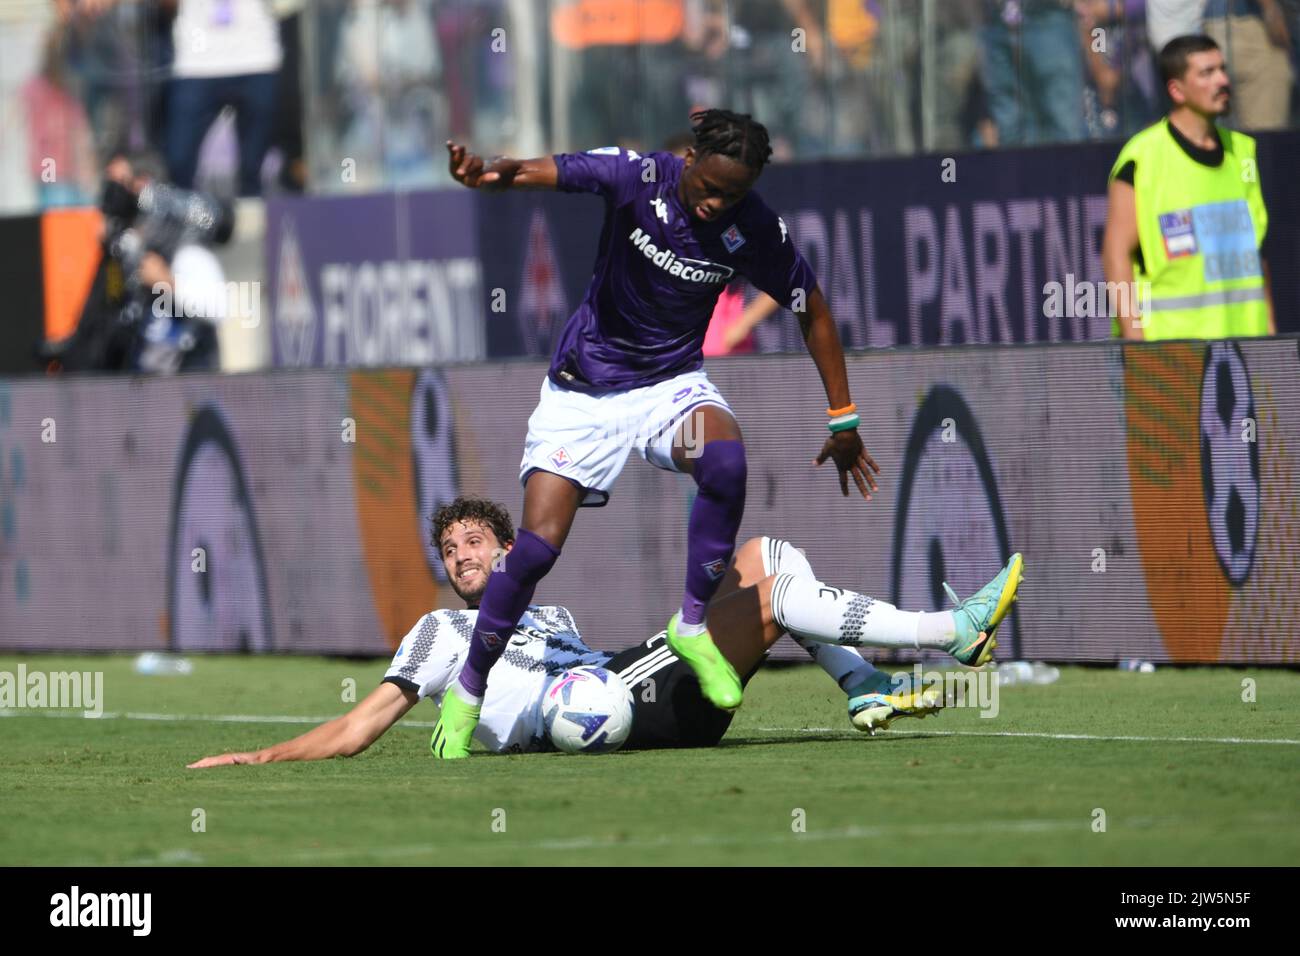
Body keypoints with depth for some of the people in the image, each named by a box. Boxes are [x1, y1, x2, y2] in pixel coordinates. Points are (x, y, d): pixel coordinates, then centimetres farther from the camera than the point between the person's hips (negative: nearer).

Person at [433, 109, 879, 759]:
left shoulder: (754, 229, -12)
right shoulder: (639, 176, -18)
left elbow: (812, 310, 2)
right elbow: (546, 171, -32)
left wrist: (844, 419, 5)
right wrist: (496, 174, -56)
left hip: (671, 384, 1)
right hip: (582, 391, -1)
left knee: (726, 462, -33)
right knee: (537, 547, -12)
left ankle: (692, 626, -13)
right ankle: (467, 692, 10)